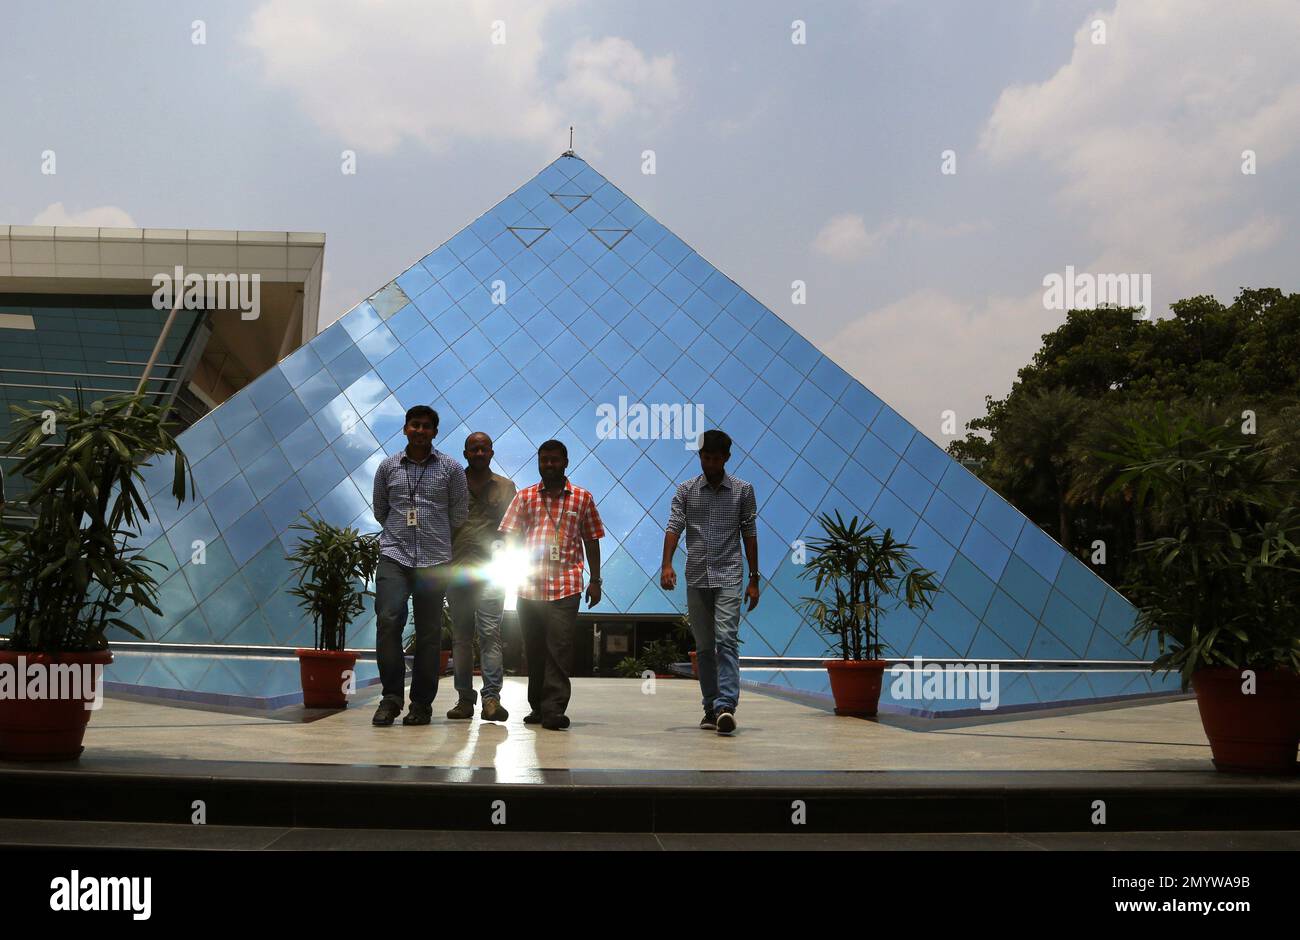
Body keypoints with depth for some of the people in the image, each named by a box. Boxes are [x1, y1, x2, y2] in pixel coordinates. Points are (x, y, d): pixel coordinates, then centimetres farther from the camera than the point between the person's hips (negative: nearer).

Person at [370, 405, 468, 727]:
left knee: (429, 632, 1)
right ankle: (391, 696, -2)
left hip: (434, 559, 0)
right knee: (388, 620, -15)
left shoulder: (451, 469, 4)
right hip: (394, 555, 1)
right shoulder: (388, 467, 9)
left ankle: (422, 703, 11)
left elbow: (459, 514, 11)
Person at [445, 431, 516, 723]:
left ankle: (491, 697, -13)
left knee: (490, 633, -10)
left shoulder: (505, 486, 13)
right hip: (457, 570, 1)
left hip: (490, 571, -1)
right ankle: (464, 698, 10)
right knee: (461, 636, 5)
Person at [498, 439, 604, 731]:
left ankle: (553, 709, -10)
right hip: (529, 585, 2)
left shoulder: (582, 498, 10)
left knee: (559, 648, -10)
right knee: (533, 649, 9)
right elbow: (510, 537, 8)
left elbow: (591, 541, 11)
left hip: (565, 586, -2)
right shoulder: (524, 497, 12)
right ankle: (538, 706, 21)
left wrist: (595, 581, 8)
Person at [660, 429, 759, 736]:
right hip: (696, 578, 2)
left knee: (726, 639, -16)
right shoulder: (685, 491, 6)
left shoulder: (743, 491, 4)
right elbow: (673, 527, -3)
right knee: (704, 646, 8)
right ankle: (711, 707, 16)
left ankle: (726, 705, -21)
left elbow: (749, 534, 6)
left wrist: (754, 579, 3)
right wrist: (667, 565, -19)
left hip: (728, 577, -2)